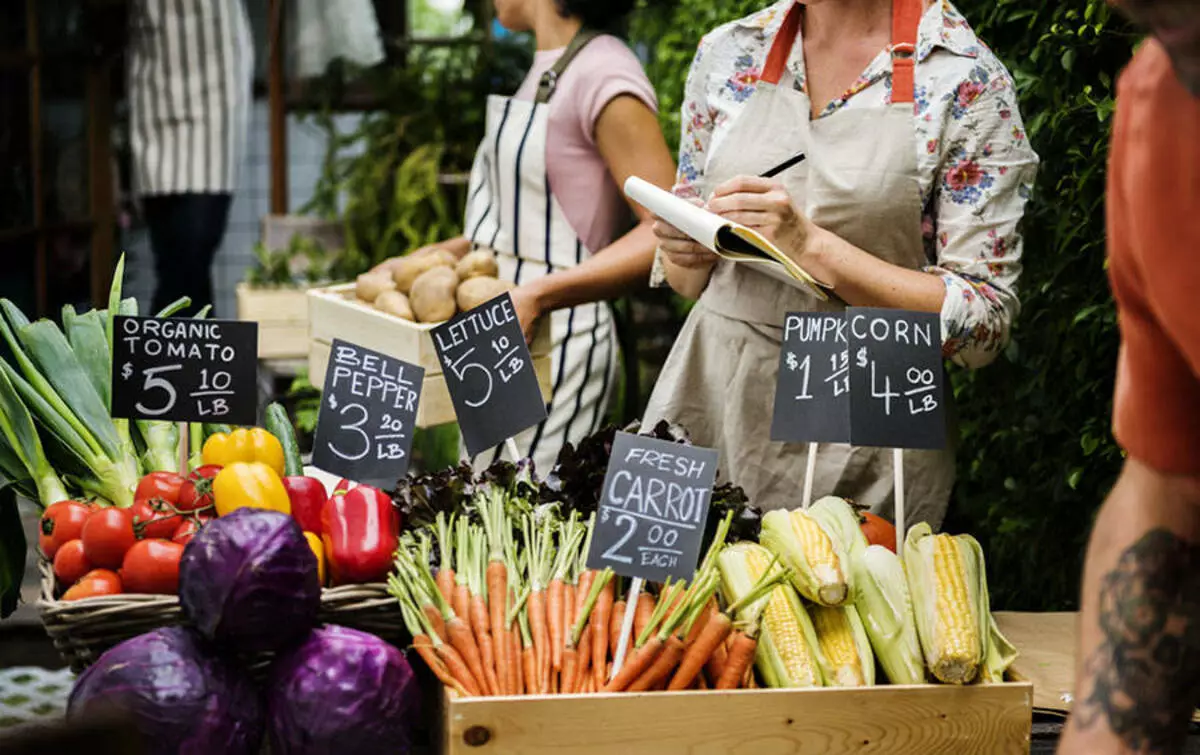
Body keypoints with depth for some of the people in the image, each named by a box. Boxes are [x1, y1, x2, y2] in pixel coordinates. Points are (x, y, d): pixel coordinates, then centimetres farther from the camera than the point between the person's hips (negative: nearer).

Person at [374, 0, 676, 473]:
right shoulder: (546, 71, 16)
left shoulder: (604, 76, -14)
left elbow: (669, 234, -22)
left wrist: (536, 297, -29)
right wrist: (430, 257, 13)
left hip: (556, 341, -9)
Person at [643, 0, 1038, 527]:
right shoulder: (726, 53, 5)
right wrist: (687, 255, -9)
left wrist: (811, 245, -22)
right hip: (707, 395, 4)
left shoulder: (967, 80, -9)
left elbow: (984, 324, -14)